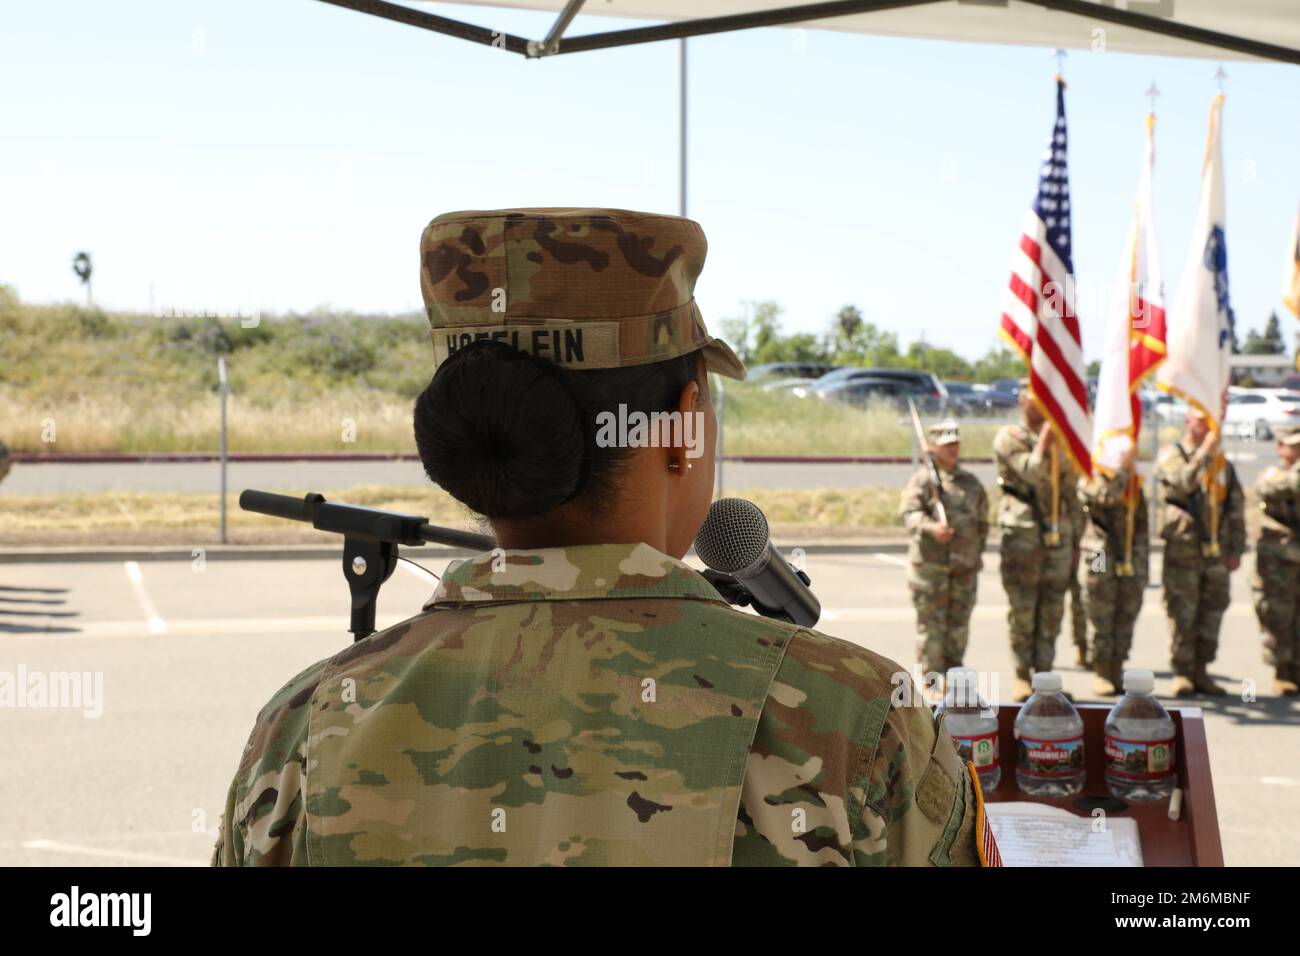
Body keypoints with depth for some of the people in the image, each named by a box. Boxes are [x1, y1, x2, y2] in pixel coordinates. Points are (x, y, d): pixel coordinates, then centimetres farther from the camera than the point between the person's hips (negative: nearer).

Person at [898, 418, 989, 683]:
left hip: (965, 565, 5)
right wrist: (931, 527, -33)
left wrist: (978, 551, 17)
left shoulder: (971, 482, 15)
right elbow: (909, 512, -16)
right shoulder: (923, 480, -3)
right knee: (931, 624, -3)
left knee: (959, 625, 9)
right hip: (930, 562, -5)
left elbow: (982, 520, 23)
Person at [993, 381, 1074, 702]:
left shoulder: (1059, 438, 16)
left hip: (1057, 533, 5)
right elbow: (1032, 472, -16)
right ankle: (1022, 675, 4)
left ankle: (1044, 673, 12)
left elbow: (1071, 483, 17)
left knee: (1052, 609, 5)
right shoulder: (1008, 437, -1)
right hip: (1022, 532, -5)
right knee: (1022, 608, -3)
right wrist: (1044, 438, -11)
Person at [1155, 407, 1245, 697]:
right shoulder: (1171, 455, 0)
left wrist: (1236, 549, 11)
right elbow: (1183, 481, -21)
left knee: (1212, 613, 6)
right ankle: (1182, 674, 5)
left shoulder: (1223, 461, 14)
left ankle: (1201, 672, 16)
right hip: (1183, 547, -5)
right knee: (1182, 614, -3)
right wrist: (1206, 450, -20)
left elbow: (1236, 507, 16)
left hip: (1216, 551, 5)